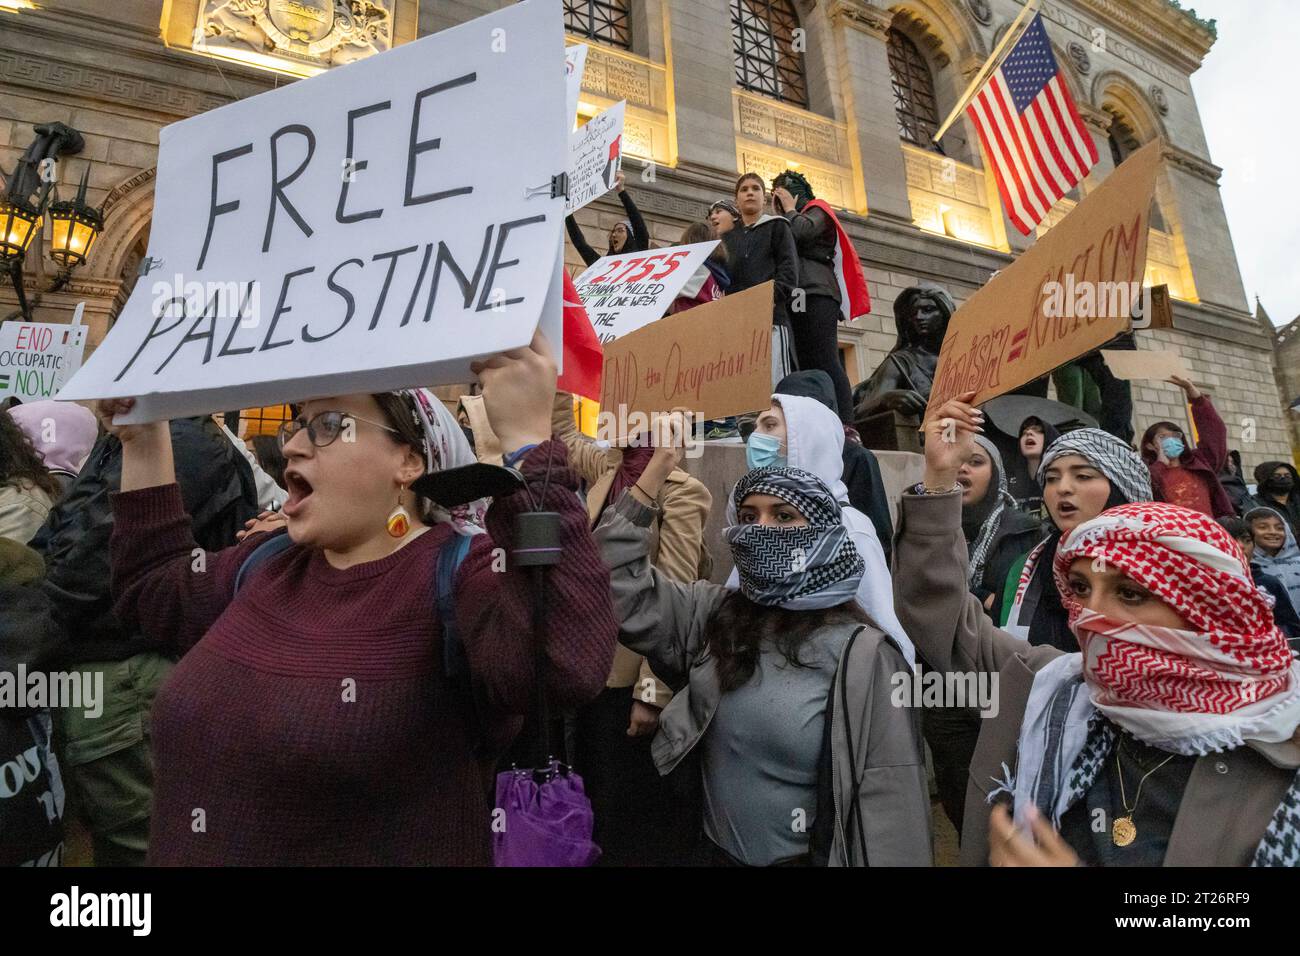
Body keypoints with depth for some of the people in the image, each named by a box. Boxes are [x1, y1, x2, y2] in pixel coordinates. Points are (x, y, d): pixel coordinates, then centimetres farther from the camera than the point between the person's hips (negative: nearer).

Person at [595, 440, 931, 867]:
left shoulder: (862, 653, -18)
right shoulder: (711, 614, -5)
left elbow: (888, 800, -16)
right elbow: (618, 588, -11)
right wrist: (654, 473, -16)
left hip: (808, 857, -4)